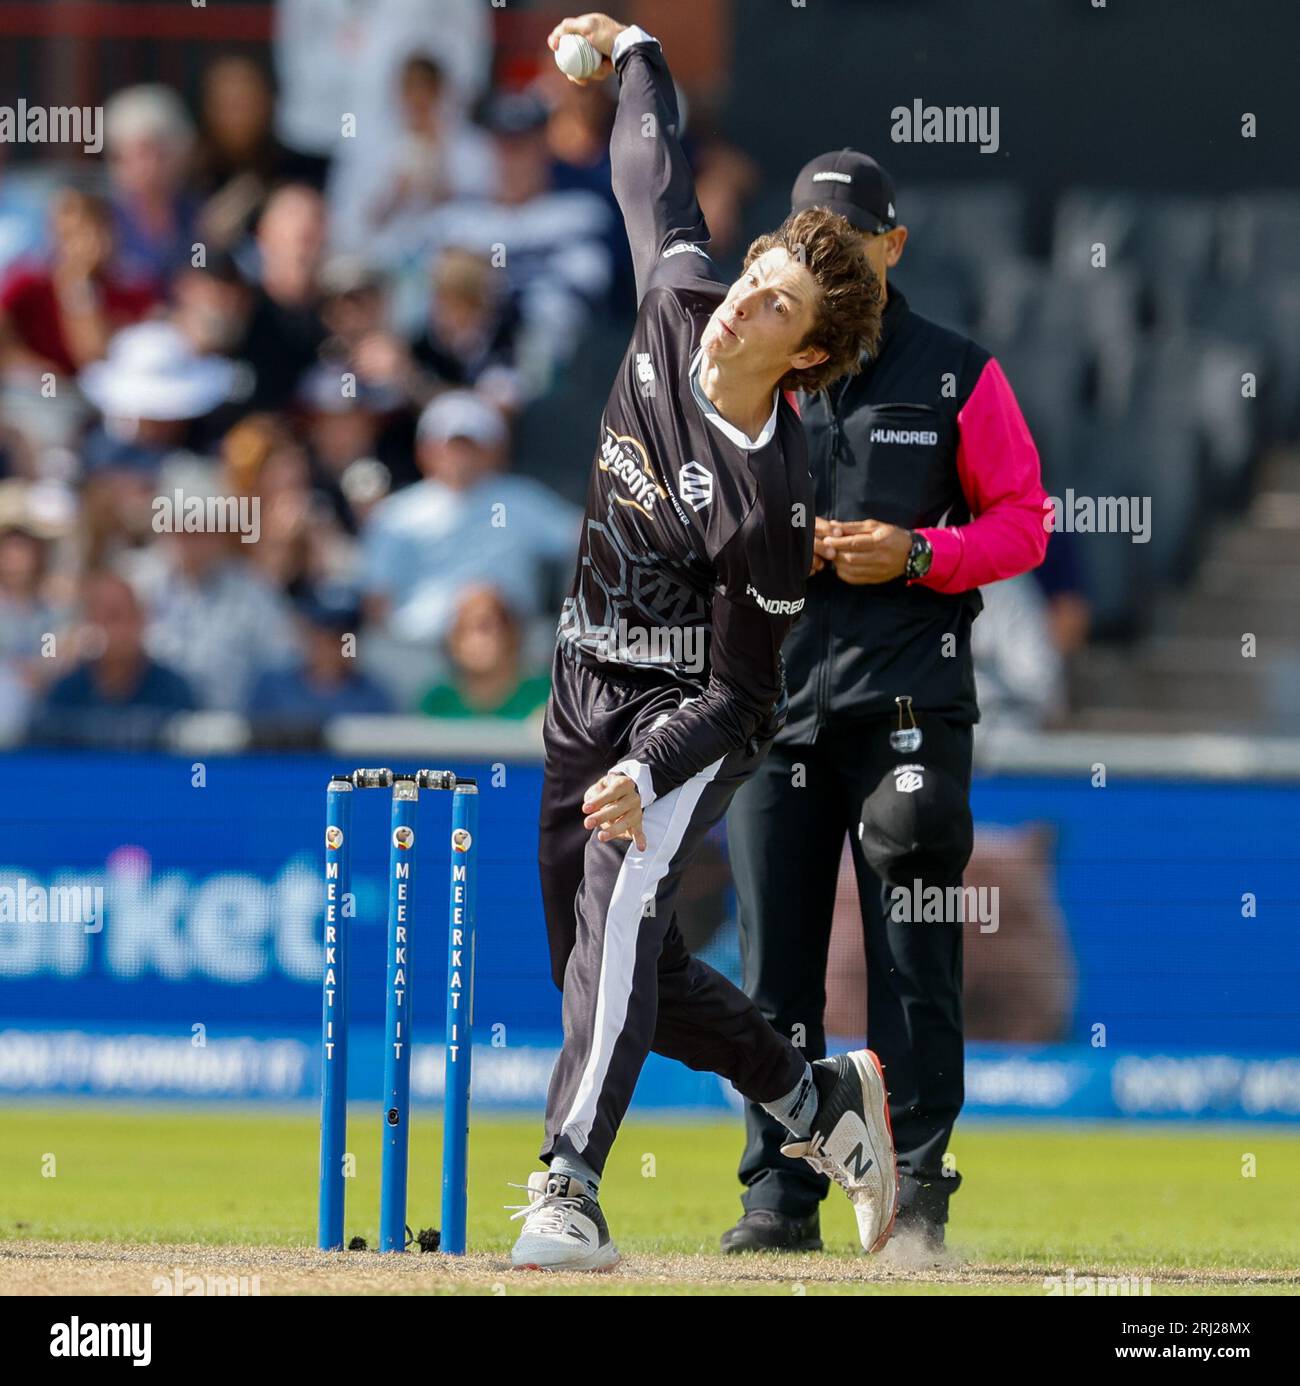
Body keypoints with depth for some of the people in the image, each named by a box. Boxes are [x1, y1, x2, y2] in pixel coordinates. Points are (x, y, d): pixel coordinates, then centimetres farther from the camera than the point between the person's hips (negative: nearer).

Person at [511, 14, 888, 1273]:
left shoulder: (768, 498, -25)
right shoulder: (676, 303, -8)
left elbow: (741, 695, -21)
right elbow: (656, 180, 13)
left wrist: (649, 776, -34)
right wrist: (632, 55, 25)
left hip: (685, 715, -8)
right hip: (586, 694, 8)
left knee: (620, 914, -29)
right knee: (606, 964, 12)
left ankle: (567, 1191, -37)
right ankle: (820, 1100, 31)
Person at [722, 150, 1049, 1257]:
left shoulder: (959, 376, 6)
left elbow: (1023, 523, 4)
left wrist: (915, 553, -12)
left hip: (910, 696, -3)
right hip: (775, 694, 3)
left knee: (913, 956, -5)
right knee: (774, 957, 2)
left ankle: (919, 1194, 0)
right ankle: (780, 1196, 6)